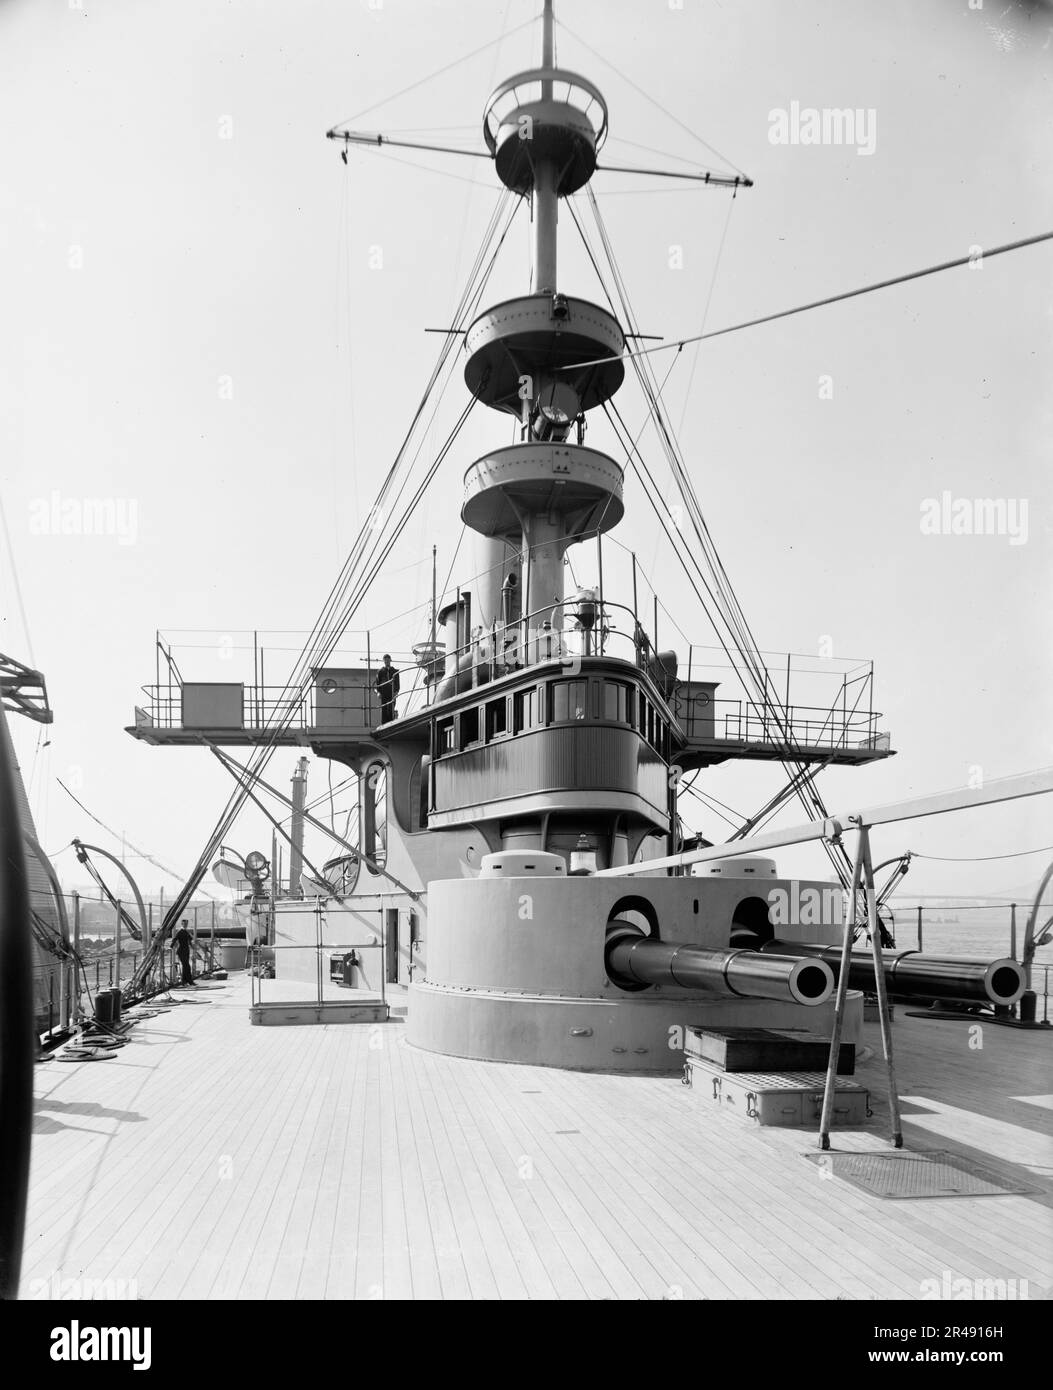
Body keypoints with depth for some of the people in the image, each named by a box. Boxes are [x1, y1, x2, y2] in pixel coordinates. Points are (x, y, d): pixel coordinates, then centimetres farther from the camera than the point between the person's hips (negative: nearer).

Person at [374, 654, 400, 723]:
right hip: (383, 694, 0)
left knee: (391, 710, -4)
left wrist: (396, 691, -6)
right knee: (383, 710, -3)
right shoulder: (380, 671, 10)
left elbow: (397, 683, 9)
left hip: (392, 694, 0)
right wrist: (378, 692, -5)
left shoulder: (394, 671, 10)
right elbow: (377, 682, 8)